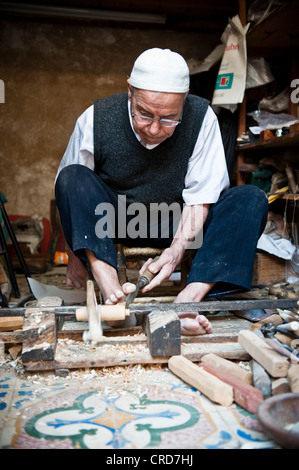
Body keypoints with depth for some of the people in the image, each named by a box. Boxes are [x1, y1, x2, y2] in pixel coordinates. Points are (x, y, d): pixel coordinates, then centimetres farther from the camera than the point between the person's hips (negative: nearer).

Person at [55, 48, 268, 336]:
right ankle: (111, 292, -38)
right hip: (112, 222, 0)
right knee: (73, 177, -28)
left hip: (178, 225, 1)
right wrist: (75, 256, -10)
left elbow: (200, 196, -12)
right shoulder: (95, 120, -15)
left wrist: (178, 247, -26)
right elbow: (69, 192, -8)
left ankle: (188, 300, -37)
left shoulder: (201, 118, -15)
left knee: (252, 200, -21)